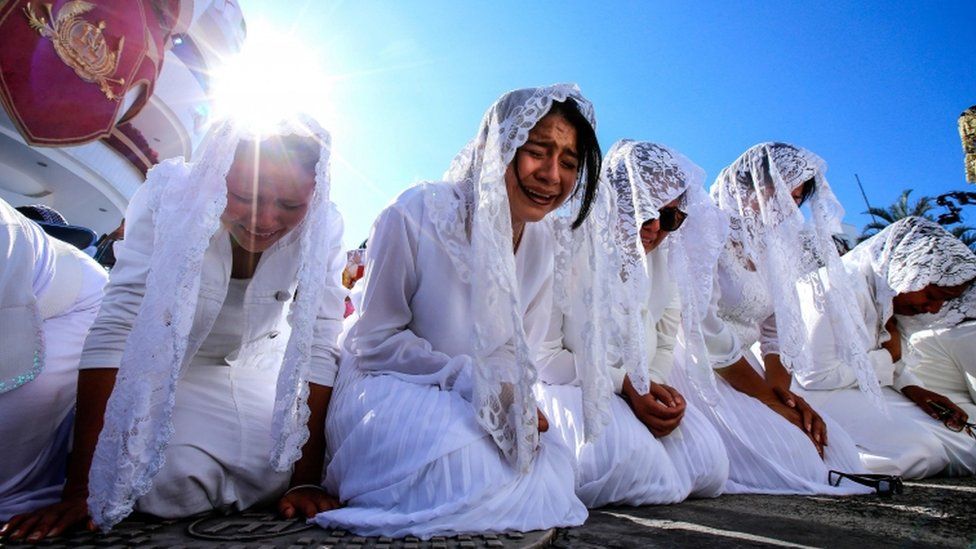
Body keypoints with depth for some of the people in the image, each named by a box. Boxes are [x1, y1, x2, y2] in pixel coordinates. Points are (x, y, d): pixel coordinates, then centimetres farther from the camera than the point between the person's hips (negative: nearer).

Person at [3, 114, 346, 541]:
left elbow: (317, 348, -23)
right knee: (170, 481, -21)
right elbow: (115, 330, -29)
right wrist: (80, 487, -29)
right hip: (168, 360, -1)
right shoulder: (171, 199, -28)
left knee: (276, 470, -18)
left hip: (257, 363, 1)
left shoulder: (322, 228, -23)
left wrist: (306, 481, -23)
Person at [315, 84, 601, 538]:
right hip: (390, 388, -6)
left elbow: (515, 347, 6)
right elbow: (376, 341, -15)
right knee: (479, 479, -31)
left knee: (550, 480, -10)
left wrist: (519, 399, -15)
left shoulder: (542, 241, -3)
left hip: (486, 406, 6)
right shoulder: (417, 214, -21)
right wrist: (473, 379, -24)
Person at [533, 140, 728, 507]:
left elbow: (663, 345, 11)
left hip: (637, 390, 6)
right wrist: (623, 384, -20)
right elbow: (541, 355, -16)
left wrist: (659, 387, -10)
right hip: (565, 386, -6)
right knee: (627, 456, -30)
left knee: (709, 466, -10)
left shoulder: (663, 258, 3)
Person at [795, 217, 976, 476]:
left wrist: (912, 388, -4)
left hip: (865, 391, 10)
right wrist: (888, 357, -14)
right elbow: (816, 375, -28)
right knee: (918, 454, -24)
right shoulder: (840, 286, -24)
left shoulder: (887, 289, 6)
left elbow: (893, 358, 19)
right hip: (816, 395, -10)